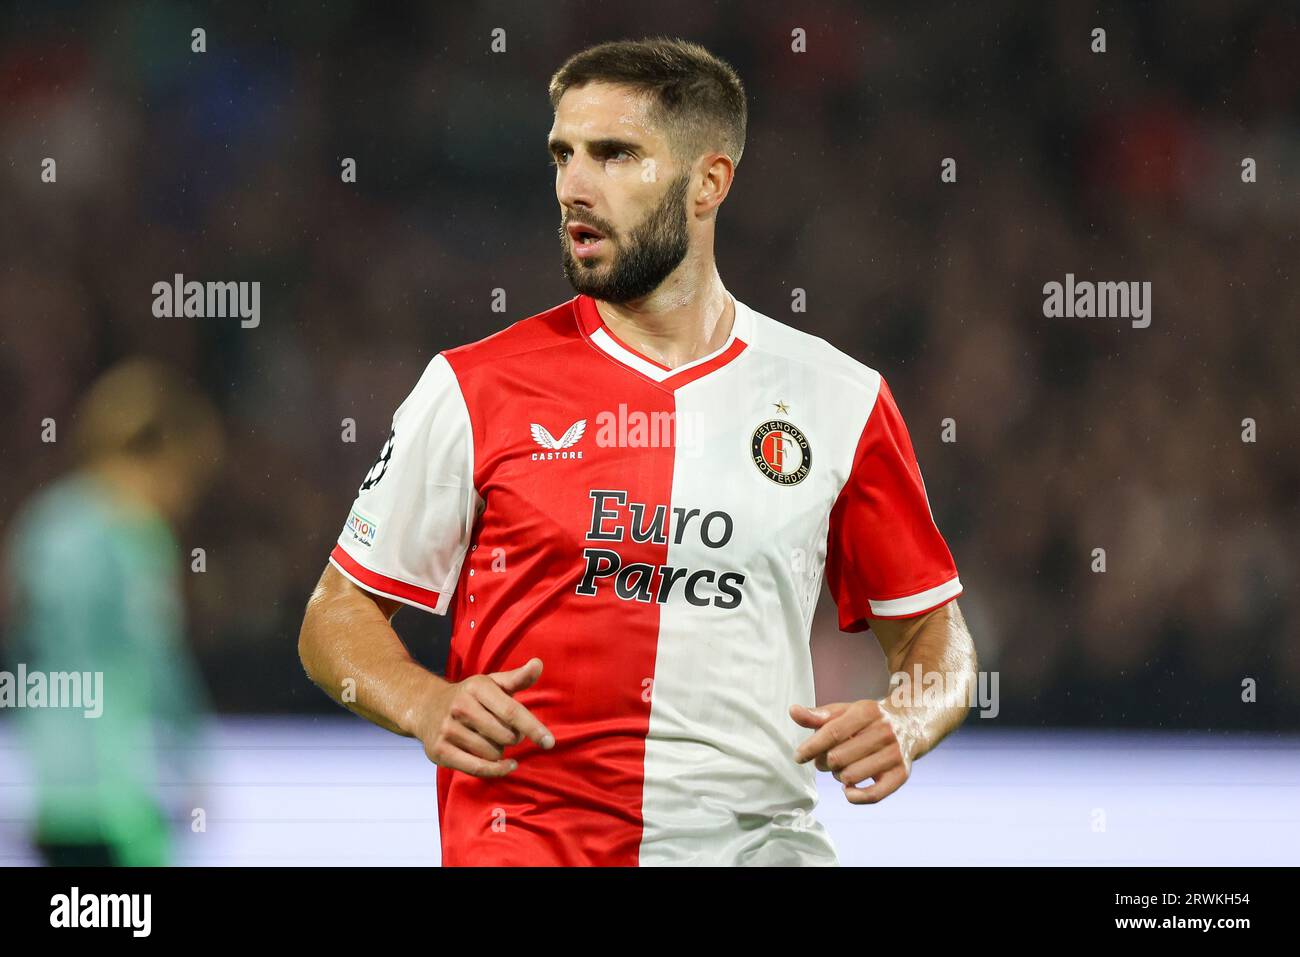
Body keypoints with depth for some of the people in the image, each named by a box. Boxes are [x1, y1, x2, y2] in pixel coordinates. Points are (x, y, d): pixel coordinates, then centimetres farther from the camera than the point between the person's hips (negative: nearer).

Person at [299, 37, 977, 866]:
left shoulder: (840, 399, 7)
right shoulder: (475, 389, 3)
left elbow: (933, 629, 15)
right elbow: (338, 615, 8)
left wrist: (907, 723, -7)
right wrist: (426, 706, -12)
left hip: (760, 838, 2)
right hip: (526, 840, -2)